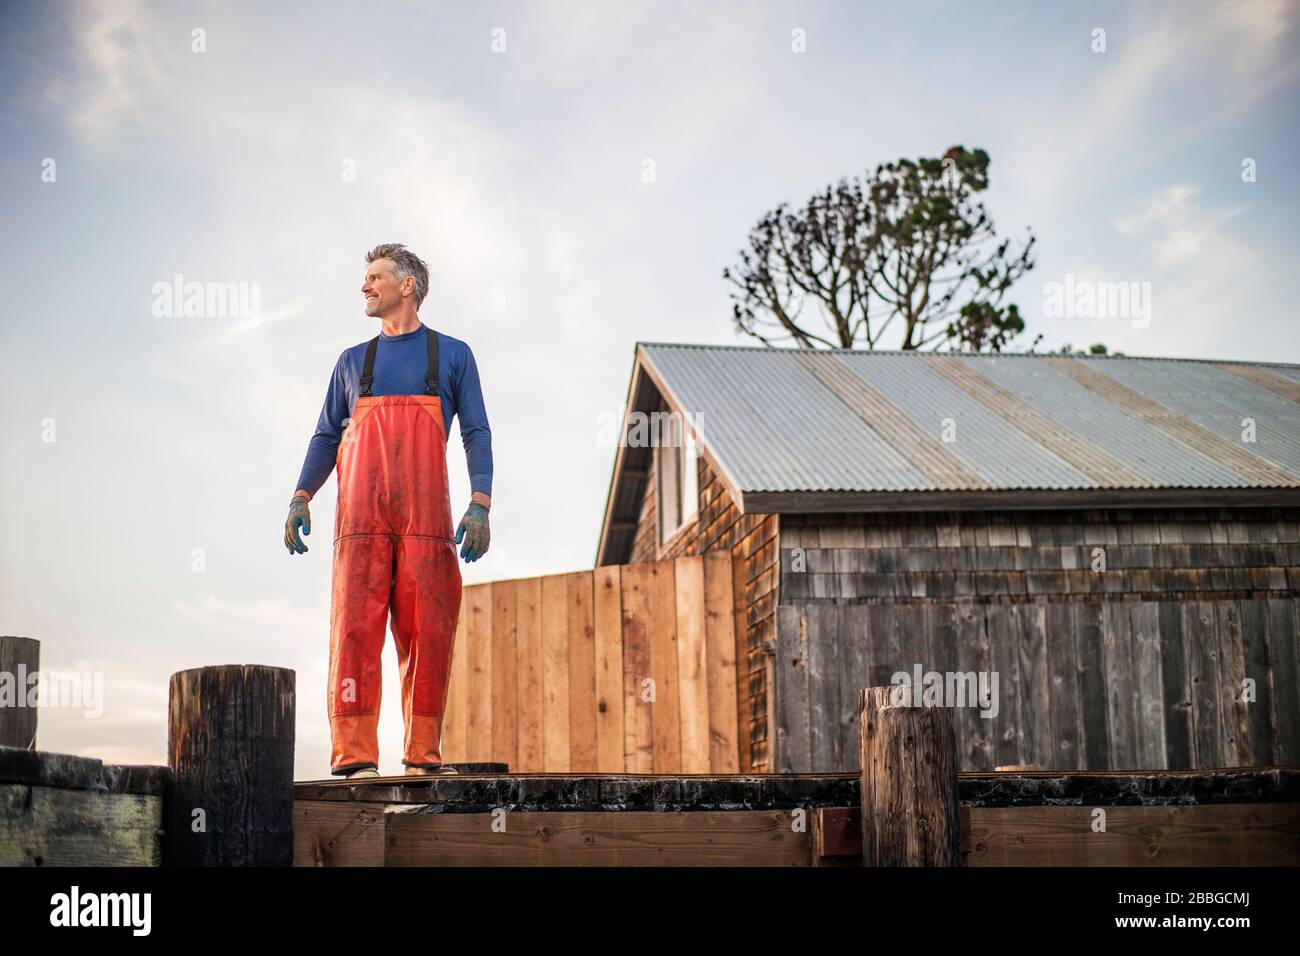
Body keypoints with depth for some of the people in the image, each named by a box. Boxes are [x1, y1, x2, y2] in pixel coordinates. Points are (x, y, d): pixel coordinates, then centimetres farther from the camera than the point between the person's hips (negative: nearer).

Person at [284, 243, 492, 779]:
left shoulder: (452, 355, 15)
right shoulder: (352, 362, 22)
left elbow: (477, 434, 9)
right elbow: (326, 436, 20)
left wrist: (480, 504, -5)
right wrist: (301, 497, 5)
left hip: (426, 515, -1)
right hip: (360, 514, 1)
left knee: (429, 633, -4)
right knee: (355, 627, -9)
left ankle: (423, 754, 1)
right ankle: (354, 755, -10)